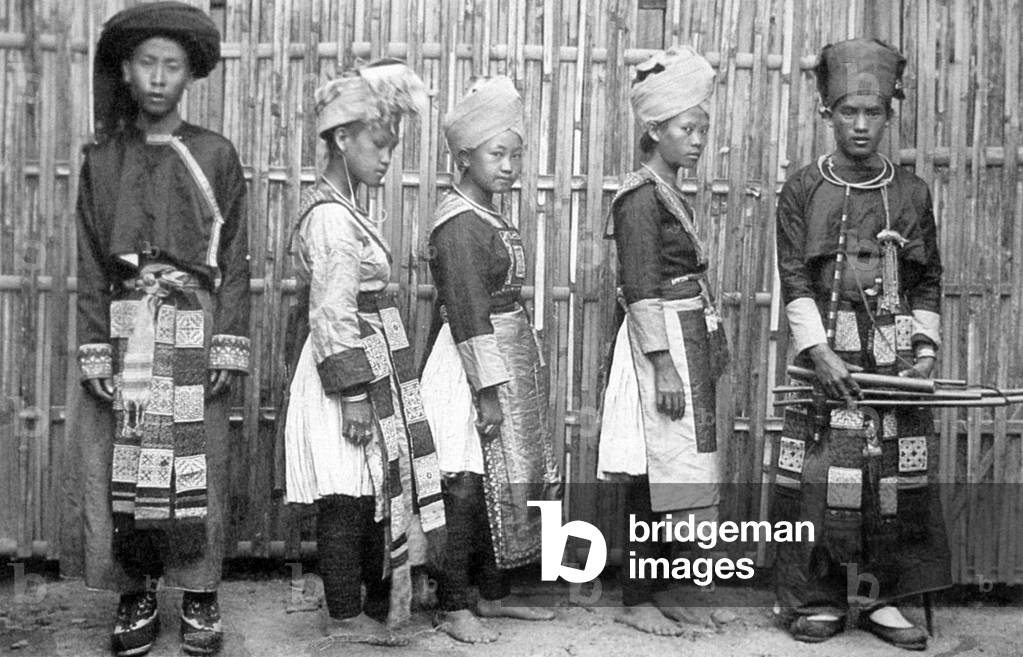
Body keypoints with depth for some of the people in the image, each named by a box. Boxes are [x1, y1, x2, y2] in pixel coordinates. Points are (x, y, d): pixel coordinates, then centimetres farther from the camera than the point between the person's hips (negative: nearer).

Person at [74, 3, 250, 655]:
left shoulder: (215, 156, 5)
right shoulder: (103, 161, 9)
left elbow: (235, 262, 3)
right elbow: (90, 267, 8)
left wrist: (228, 349, -5)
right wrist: (94, 353, -2)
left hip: (193, 331, -1)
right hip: (123, 331, 2)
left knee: (198, 466, 0)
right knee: (120, 466, 0)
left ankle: (200, 593, 14)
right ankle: (136, 594, 15)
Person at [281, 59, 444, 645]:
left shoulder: (344, 209, 15)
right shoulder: (332, 217, -16)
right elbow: (332, 317, -20)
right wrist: (353, 395, -21)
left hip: (369, 378, 10)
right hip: (349, 378, -10)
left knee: (375, 499, 15)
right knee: (348, 503, -1)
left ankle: (376, 611, 26)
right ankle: (347, 622, 10)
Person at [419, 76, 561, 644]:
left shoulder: (489, 218, 14)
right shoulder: (459, 225, -15)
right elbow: (468, 316, -20)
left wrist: (512, 382, 19)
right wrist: (488, 390, -22)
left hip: (510, 360, 10)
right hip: (474, 368, -10)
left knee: (505, 483, 14)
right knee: (467, 486, -4)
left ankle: (494, 593, 26)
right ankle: (454, 607, 7)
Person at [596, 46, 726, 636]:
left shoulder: (676, 197, 16)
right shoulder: (642, 196, -12)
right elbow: (641, 291, -17)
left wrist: (707, 352, 19)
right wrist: (663, 365, -21)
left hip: (687, 345, 9)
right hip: (662, 347, -9)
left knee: (668, 474, 12)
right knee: (655, 475, -4)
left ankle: (659, 586, 21)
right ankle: (636, 601, 5)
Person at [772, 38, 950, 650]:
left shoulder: (912, 192, 9)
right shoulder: (802, 190, 3)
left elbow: (929, 282, 12)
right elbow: (795, 281, -2)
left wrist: (925, 347, -1)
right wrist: (818, 351, -12)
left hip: (896, 358, 2)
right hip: (826, 353, -2)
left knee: (898, 479, 3)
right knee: (818, 478, -1)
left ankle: (883, 597, 17)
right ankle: (818, 600, 13)